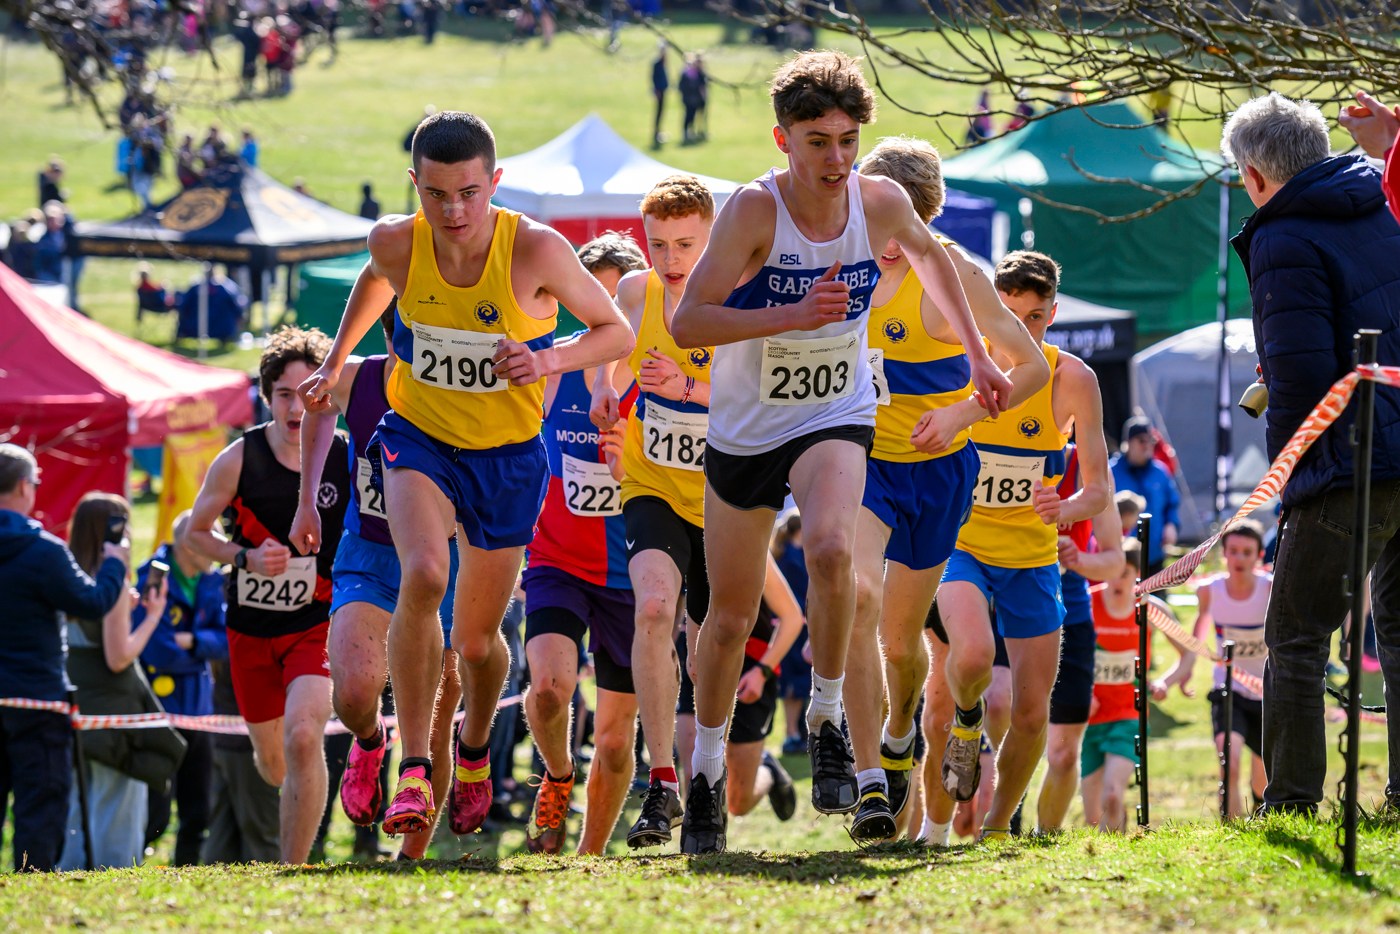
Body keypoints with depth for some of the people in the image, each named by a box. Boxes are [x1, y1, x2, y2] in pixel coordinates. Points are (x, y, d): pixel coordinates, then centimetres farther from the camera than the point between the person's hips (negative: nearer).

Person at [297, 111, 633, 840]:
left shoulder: (535, 250, -22)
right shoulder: (396, 243, -15)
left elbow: (616, 333, -10)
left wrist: (550, 360, -27)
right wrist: (335, 362, 17)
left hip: (508, 456, 0)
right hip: (419, 438, 0)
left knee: (476, 639, 10)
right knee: (423, 576, -29)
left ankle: (474, 749, 44)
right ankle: (414, 769, -24)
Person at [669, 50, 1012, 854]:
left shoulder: (879, 202, -12)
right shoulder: (755, 210, -22)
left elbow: (928, 253, 14)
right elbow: (687, 323, -29)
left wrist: (977, 355, 17)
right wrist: (794, 315, -38)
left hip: (836, 419, 0)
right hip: (745, 428, 0)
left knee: (832, 549, -31)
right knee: (732, 614, 9)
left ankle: (827, 718, -11)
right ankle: (707, 772, 31)